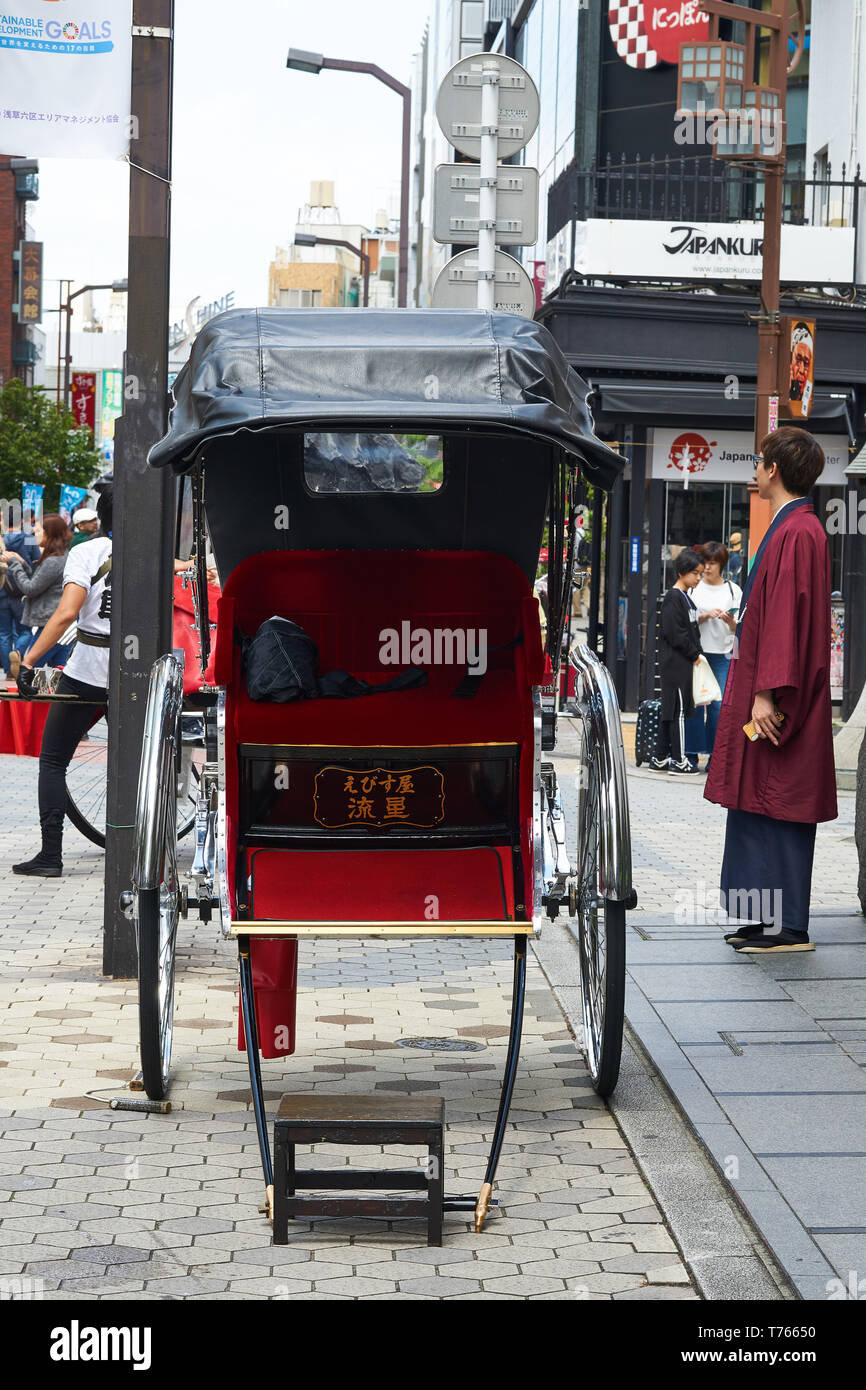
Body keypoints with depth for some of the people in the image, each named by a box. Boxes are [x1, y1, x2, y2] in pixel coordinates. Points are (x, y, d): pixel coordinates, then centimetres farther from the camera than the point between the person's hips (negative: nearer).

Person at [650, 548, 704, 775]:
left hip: (683, 663, 10)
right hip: (676, 664, -10)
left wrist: (696, 654, 9)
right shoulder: (673, 598, -13)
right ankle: (678, 760, 0)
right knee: (678, 711, -5)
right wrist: (694, 654, -12)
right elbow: (675, 634, -19)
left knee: (670, 711, 11)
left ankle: (660, 759, 15)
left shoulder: (685, 598, 16)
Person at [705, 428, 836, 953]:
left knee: (778, 806, -5)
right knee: (761, 803, 12)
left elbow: (787, 616, -21)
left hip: (777, 699, -10)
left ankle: (789, 928, 0)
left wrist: (767, 692, -23)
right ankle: (770, 917, 18)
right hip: (763, 686, 10)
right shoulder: (789, 528, 15)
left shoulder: (798, 533, -16)